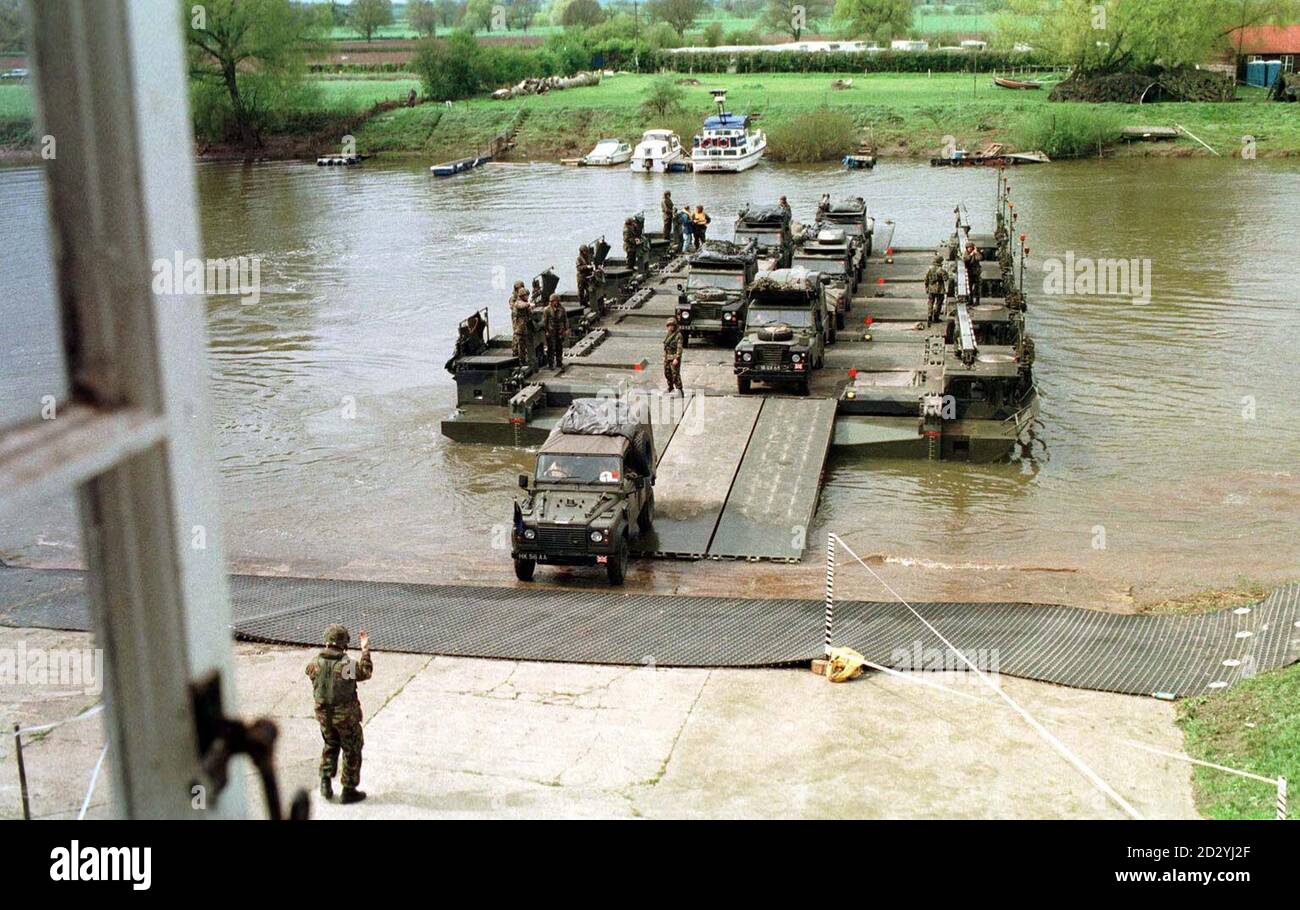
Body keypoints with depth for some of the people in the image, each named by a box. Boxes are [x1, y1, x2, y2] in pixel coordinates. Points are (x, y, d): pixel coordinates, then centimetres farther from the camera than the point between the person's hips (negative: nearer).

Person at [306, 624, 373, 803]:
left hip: (323, 713, 4)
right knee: (352, 751, 13)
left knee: (330, 745, 28)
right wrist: (365, 649, 5)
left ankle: (326, 781, 21)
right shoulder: (348, 665, -23)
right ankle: (348, 790, 18)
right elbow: (366, 672, -3)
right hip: (345, 716, -4)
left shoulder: (316, 662, -12)